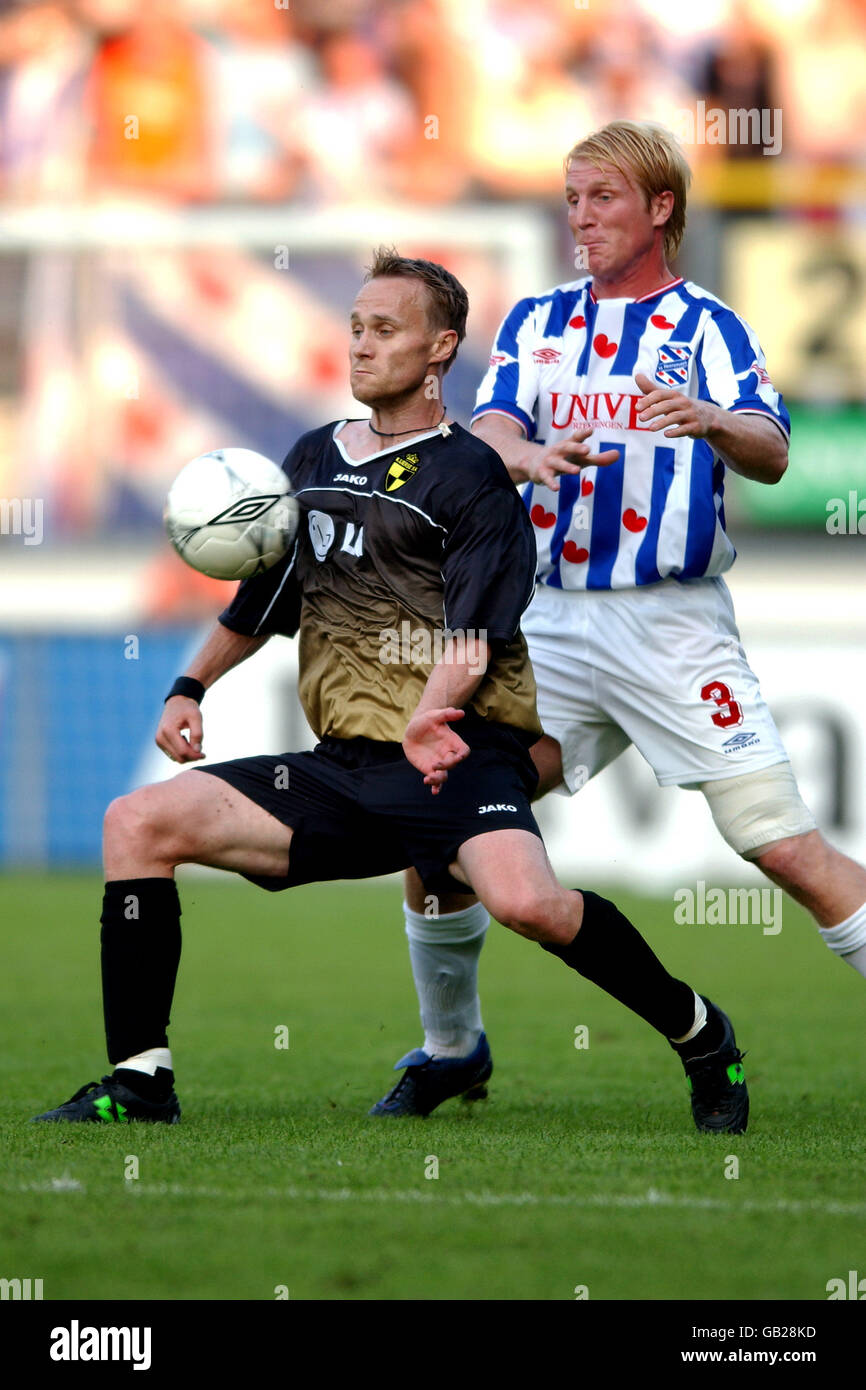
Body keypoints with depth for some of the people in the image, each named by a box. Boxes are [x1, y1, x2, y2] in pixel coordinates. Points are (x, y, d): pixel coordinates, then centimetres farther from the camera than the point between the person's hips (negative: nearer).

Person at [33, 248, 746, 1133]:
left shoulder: (468, 476, -3)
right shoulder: (314, 461, 18)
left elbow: (472, 643, -13)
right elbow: (265, 599, 32)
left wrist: (424, 723, -29)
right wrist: (189, 688, 23)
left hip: (456, 757, -7)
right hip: (343, 768, 7)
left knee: (524, 899, -35)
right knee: (137, 823, -7)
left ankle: (698, 1034, -9)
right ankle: (141, 1082, -4)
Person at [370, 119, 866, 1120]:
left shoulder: (705, 325, 3)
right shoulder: (537, 323, 14)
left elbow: (772, 455, -11)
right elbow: (486, 435, -1)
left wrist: (714, 423, -34)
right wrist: (533, 455, -25)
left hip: (675, 623, -4)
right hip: (553, 624, 4)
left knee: (783, 847, -12)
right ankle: (448, 1048, 17)